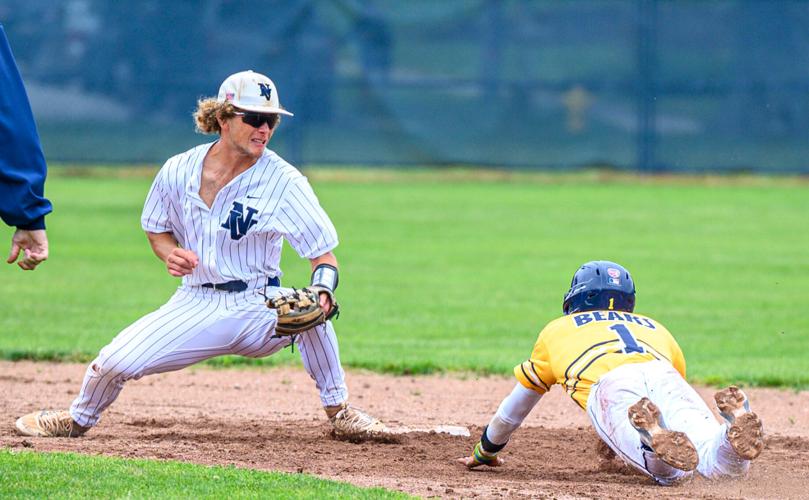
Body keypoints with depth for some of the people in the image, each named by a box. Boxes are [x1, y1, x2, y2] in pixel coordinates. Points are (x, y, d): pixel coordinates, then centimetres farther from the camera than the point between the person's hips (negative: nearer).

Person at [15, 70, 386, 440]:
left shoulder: (284, 182, -13)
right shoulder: (178, 171, -5)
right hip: (197, 306, 1)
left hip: (258, 311, -1)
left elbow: (324, 256, -14)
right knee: (114, 362, -14)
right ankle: (78, 420, 22)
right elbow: (157, 228, 14)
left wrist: (322, 292, -36)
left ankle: (339, 413, -7)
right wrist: (170, 254, -10)